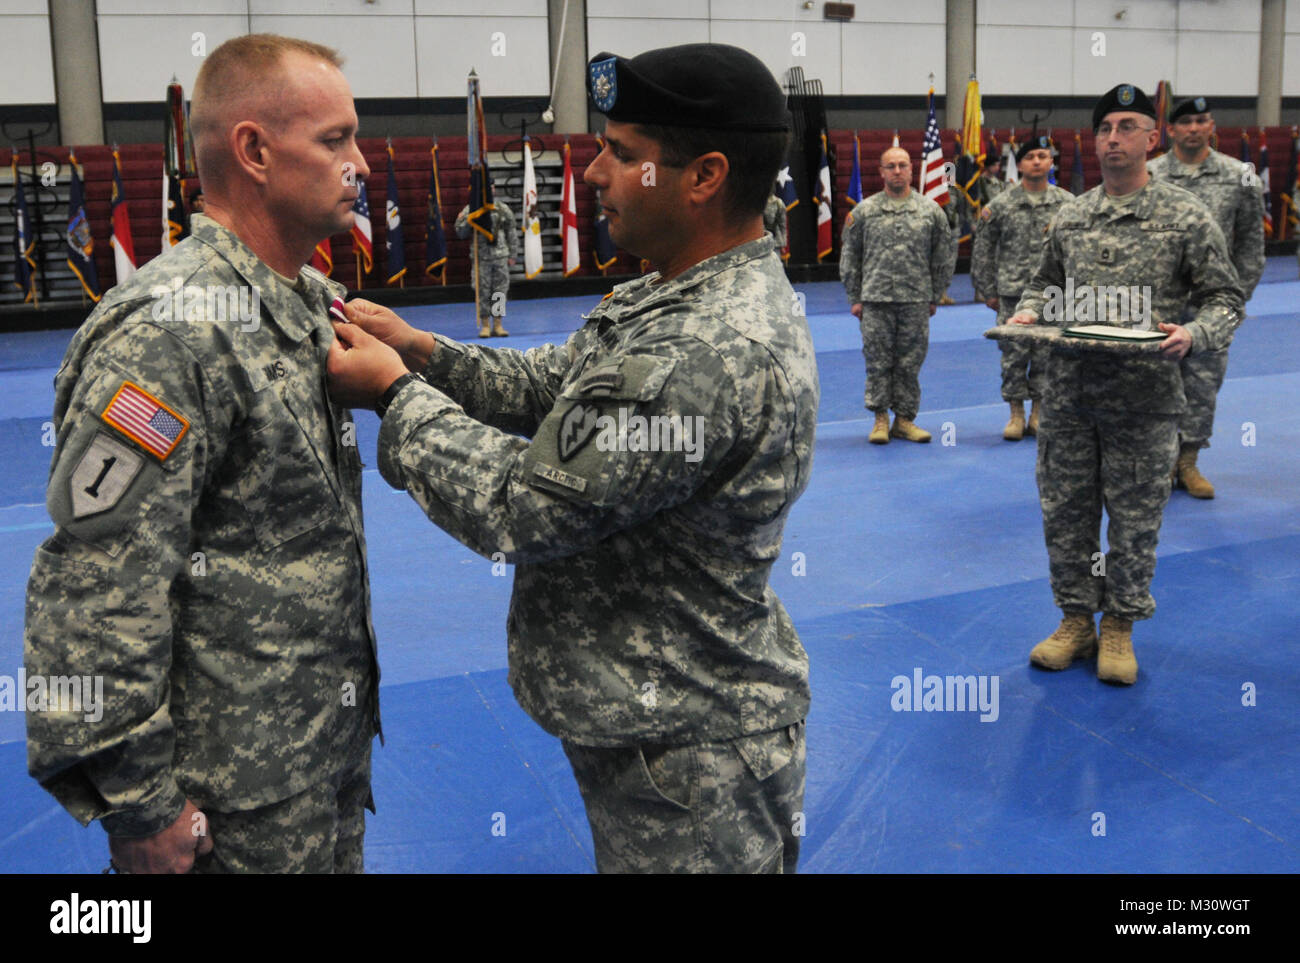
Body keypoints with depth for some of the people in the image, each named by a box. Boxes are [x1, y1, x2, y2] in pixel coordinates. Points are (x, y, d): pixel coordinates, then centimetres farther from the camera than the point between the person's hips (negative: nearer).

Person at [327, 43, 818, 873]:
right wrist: (422, 350, -1)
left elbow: (520, 509, -26)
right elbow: (553, 386, 11)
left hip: (680, 751, -9)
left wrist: (395, 392, -13)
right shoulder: (698, 294, 2)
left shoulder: (709, 354, -31)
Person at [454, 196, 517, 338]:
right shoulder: (470, 210, 1)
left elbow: (512, 233, 10)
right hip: (481, 257, -2)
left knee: (500, 290, 4)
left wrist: (512, 255, 8)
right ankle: (485, 325, 10)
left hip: (500, 256, 2)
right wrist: (468, 221, -18)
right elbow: (460, 233, -1)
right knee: (482, 291, 0)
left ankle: (497, 324, 13)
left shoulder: (503, 209, 5)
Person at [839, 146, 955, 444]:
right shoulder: (864, 211, 4)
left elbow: (945, 256, 12)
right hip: (876, 299, -1)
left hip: (916, 301, 1)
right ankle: (880, 419, 12)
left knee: (910, 363, 5)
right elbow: (849, 257, 8)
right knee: (878, 362, 2)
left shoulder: (930, 210, 6)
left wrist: (934, 296, 9)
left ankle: (904, 419, 15)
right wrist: (855, 298, 4)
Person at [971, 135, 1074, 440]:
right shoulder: (1001, 205, 1)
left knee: (1046, 355, 4)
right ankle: (1016, 414, 14)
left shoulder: (1067, 204, 4)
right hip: (1013, 293, -1)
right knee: (1014, 355, 2)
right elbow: (982, 250, 5)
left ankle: (1038, 414, 16)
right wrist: (987, 291, 3)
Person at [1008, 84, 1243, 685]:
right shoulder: (1070, 216, 9)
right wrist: (1028, 312, 0)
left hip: (1144, 402, -3)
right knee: (1065, 512, 9)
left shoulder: (1185, 216, -2)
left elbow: (1224, 298, -1)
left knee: (1135, 518, 6)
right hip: (1068, 396, 4)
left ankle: (1119, 625, 23)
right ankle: (1076, 619, 25)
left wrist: (1194, 334, -21)